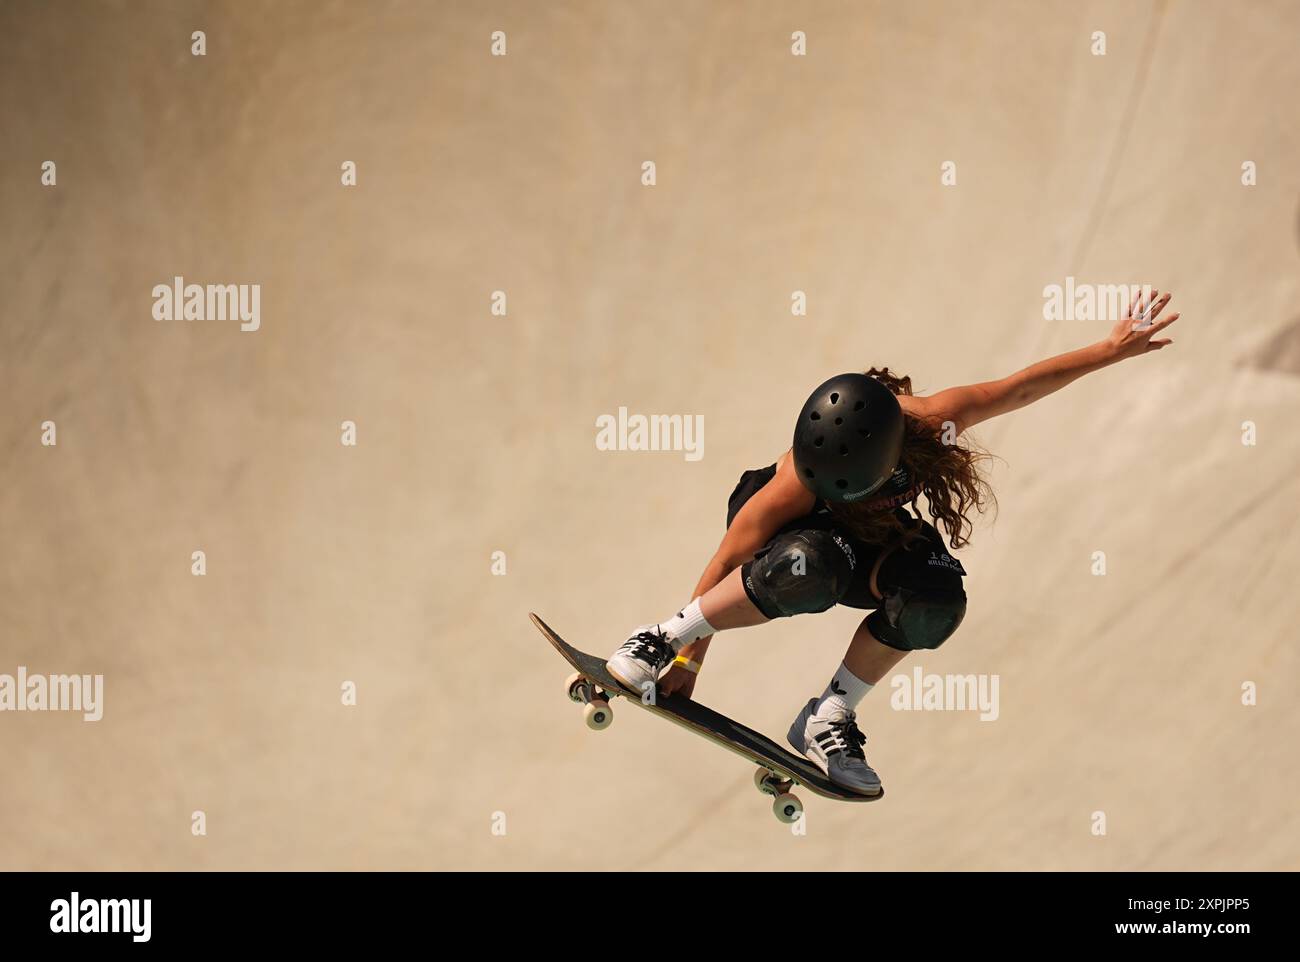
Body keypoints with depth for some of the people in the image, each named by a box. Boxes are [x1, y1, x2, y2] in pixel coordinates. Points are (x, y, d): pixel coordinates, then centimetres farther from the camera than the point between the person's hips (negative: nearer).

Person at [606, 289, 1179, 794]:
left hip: (867, 536, 4)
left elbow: (1023, 385, -18)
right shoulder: (795, 485, -38)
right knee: (808, 569, -42)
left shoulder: (933, 422, -33)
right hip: (787, 531, -3)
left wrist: (1112, 349, -11)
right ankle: (665, 638, -22)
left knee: (936, 598, -30)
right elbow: (728, 561, -27)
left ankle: (828, 716, -14)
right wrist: (690, 658, -20)